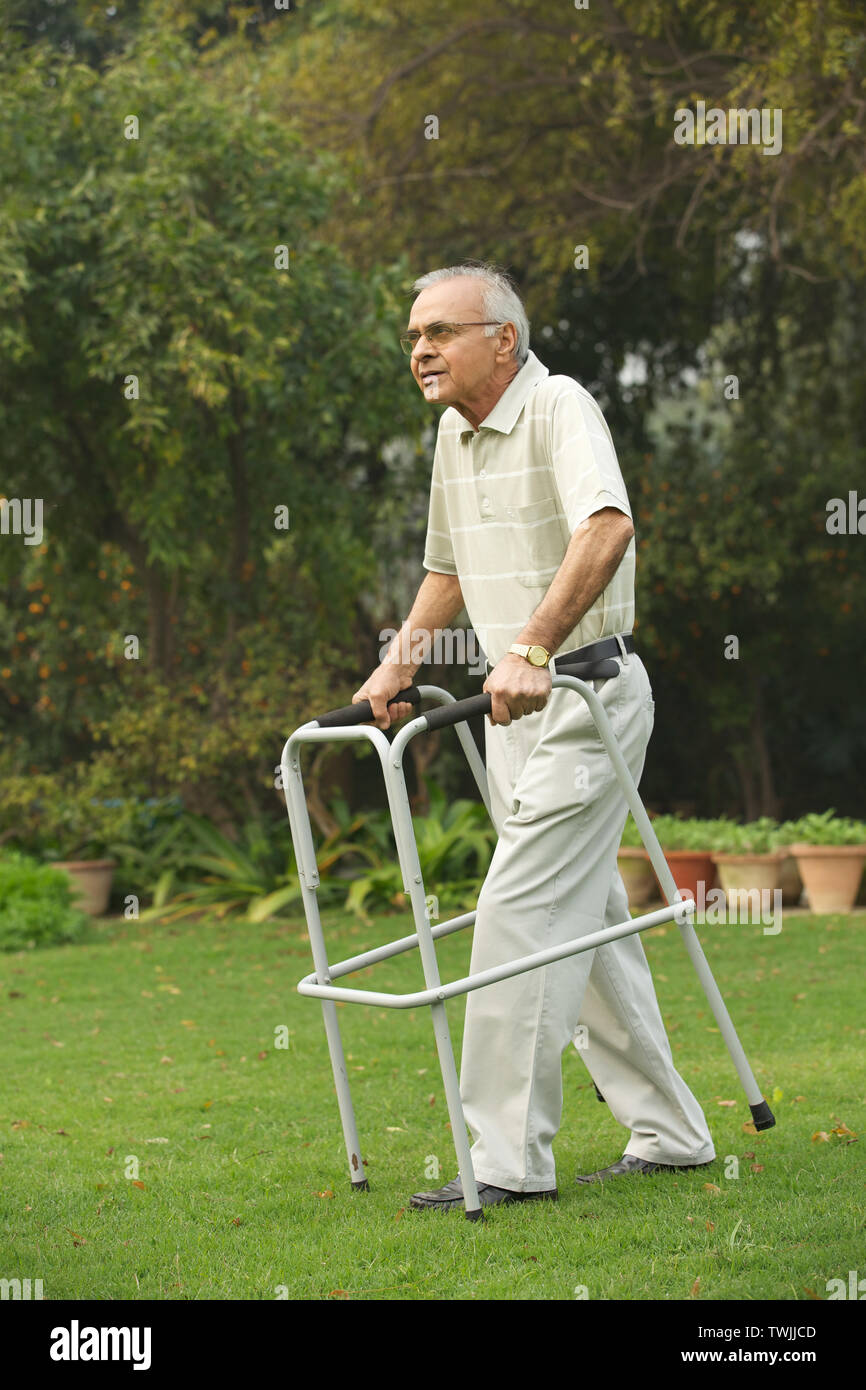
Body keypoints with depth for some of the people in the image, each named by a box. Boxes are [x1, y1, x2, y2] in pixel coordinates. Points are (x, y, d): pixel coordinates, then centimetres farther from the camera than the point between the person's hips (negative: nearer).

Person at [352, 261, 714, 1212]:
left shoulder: (560, 407, -15)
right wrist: (396, 669, 17)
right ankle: (669, 1134, 22)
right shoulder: (454, 433, 12)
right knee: (587, 924, 12)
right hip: (516, 704, 9)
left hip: (587, 695, -9)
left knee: (520, 916, -13)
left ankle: (510, 1160, -9)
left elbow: (608, 526, -34)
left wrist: (532, 647, -43)